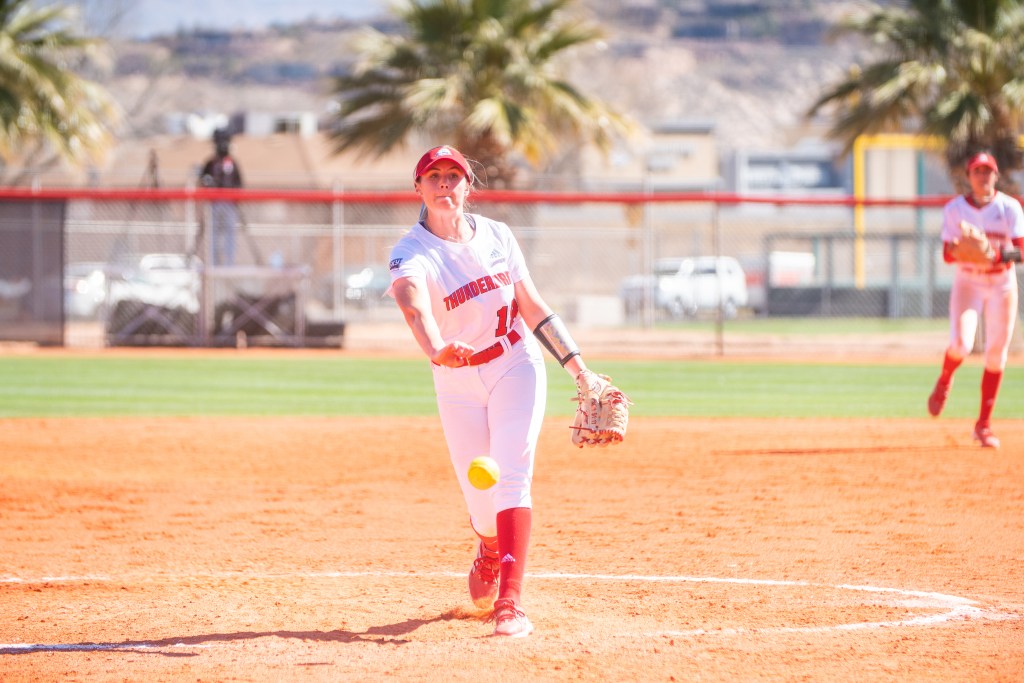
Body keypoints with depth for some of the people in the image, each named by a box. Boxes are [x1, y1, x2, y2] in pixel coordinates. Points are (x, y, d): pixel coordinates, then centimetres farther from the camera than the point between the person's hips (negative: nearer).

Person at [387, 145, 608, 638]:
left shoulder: (496, 235, -2)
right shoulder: (412, 253, -15)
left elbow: (532, 307, 6)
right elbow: (413, 304, -39)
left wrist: (579, 368, 3)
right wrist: (436, 350, -60)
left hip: (517, 367, 1)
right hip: (458, 383, -1)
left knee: (511, 479, -17)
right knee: (481, 501, 3)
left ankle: (511, 603, -24)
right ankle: (489, 554, 41)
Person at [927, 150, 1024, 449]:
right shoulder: (954, 208, -4)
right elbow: (947, 255, -8)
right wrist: (960, 249, -31)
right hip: (967, 283, -1)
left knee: (996, 355, 1)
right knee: (960, 344, -22)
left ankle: (984, 424, 12)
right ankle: (944, 383, 13)